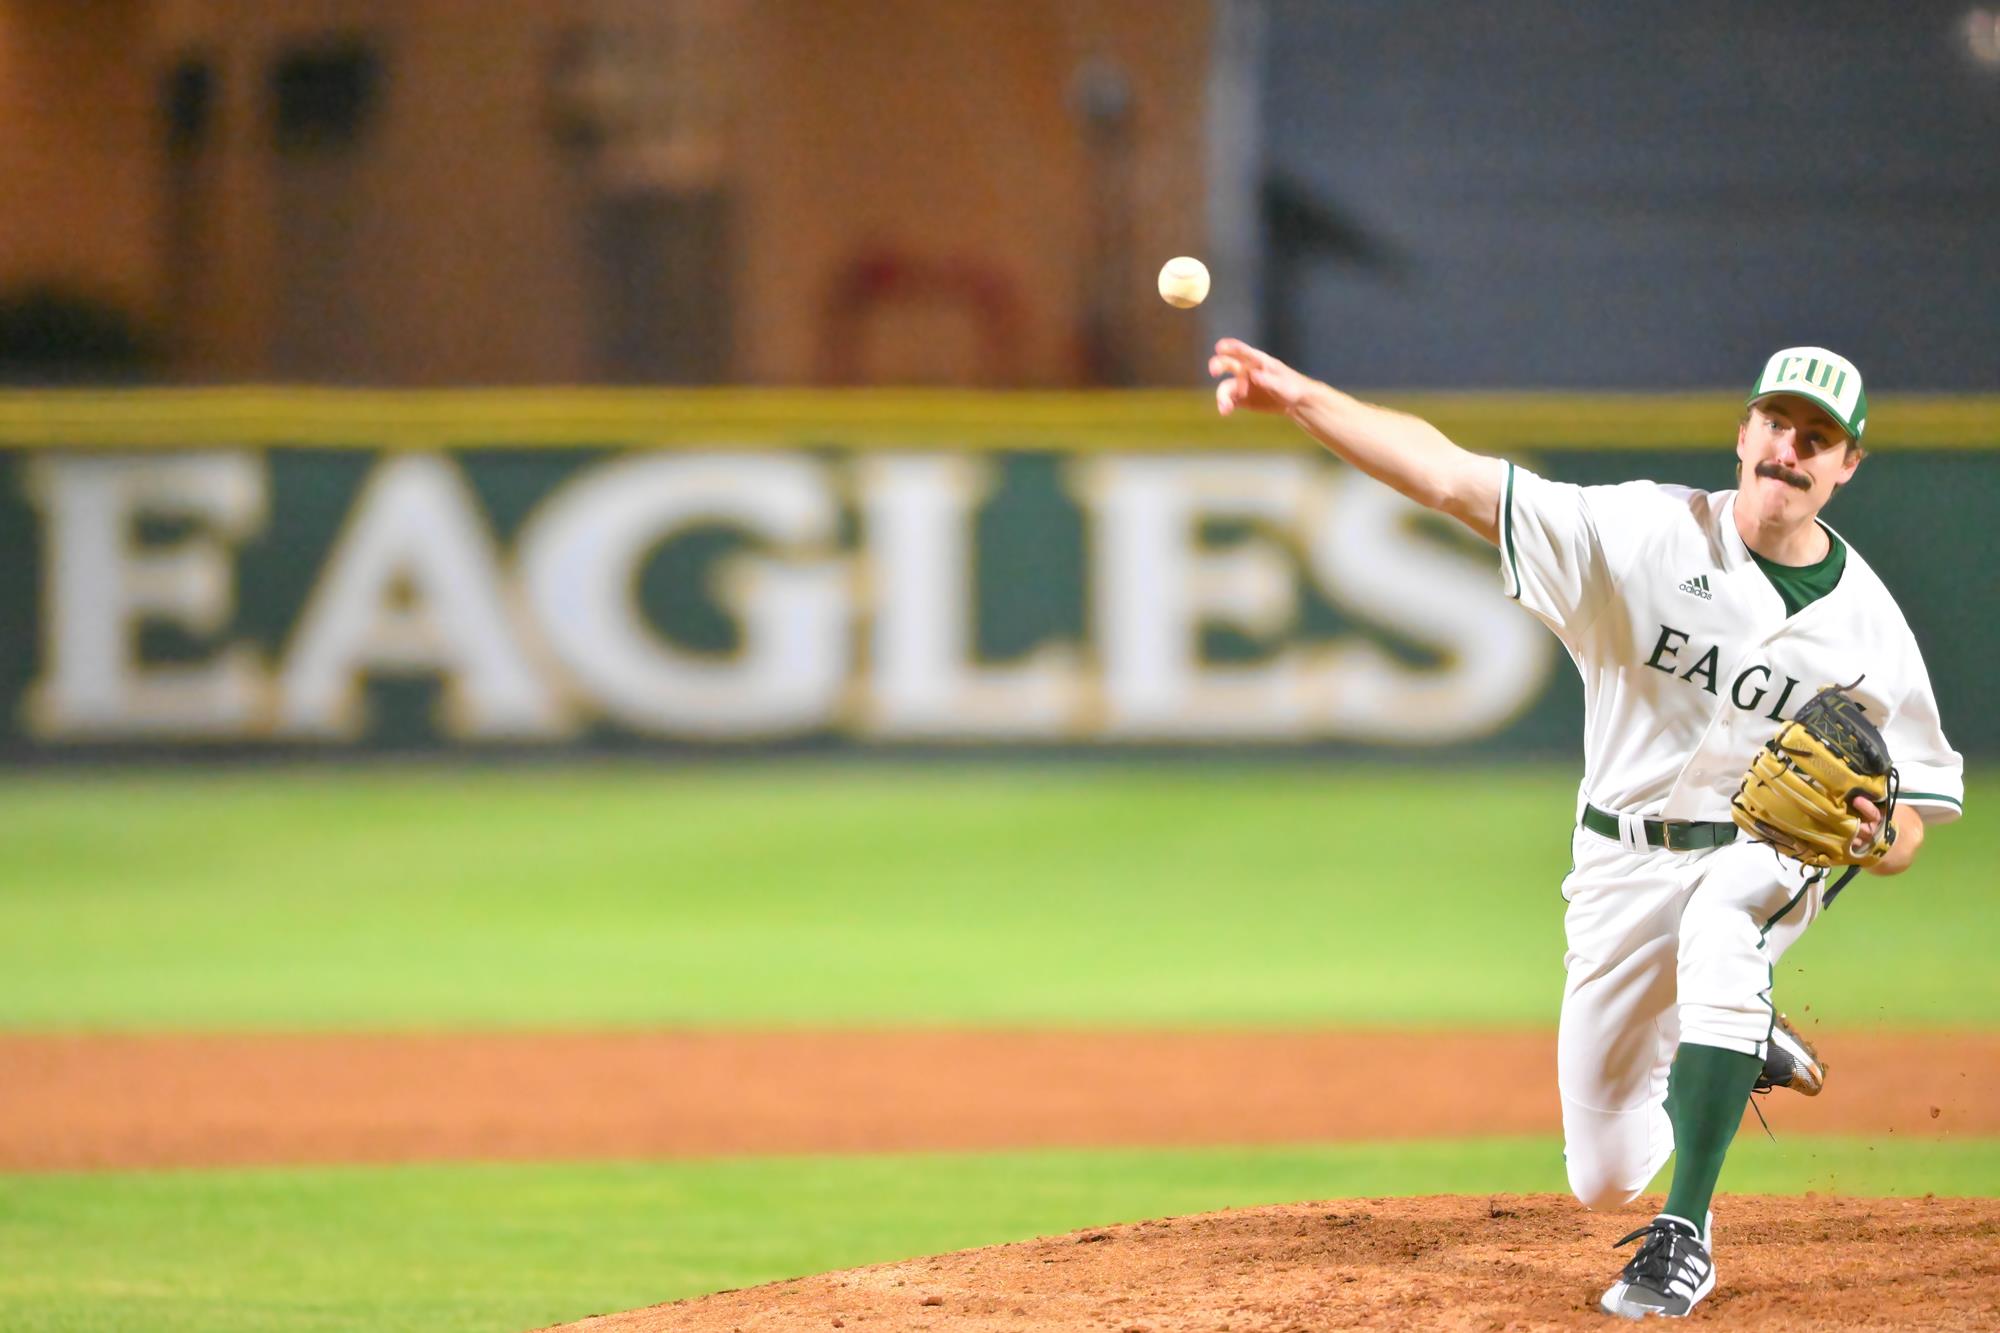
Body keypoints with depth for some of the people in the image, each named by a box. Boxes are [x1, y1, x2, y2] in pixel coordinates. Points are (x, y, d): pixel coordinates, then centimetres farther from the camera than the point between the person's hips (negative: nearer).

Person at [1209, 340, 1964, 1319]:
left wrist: (1873, 830, -27)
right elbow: (1454, 478, -22)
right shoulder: (1647, 534, -12)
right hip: (1623, 864, 1)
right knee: (1603, 1179, 2)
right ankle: (1743, 1051, 36)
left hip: (1769, 857, -1)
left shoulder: (1867, 624, -8)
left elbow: (1908, 838, -2)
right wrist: (1301, 397, -35)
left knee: (1718, 933, -39)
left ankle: (1685, 1238, -29)